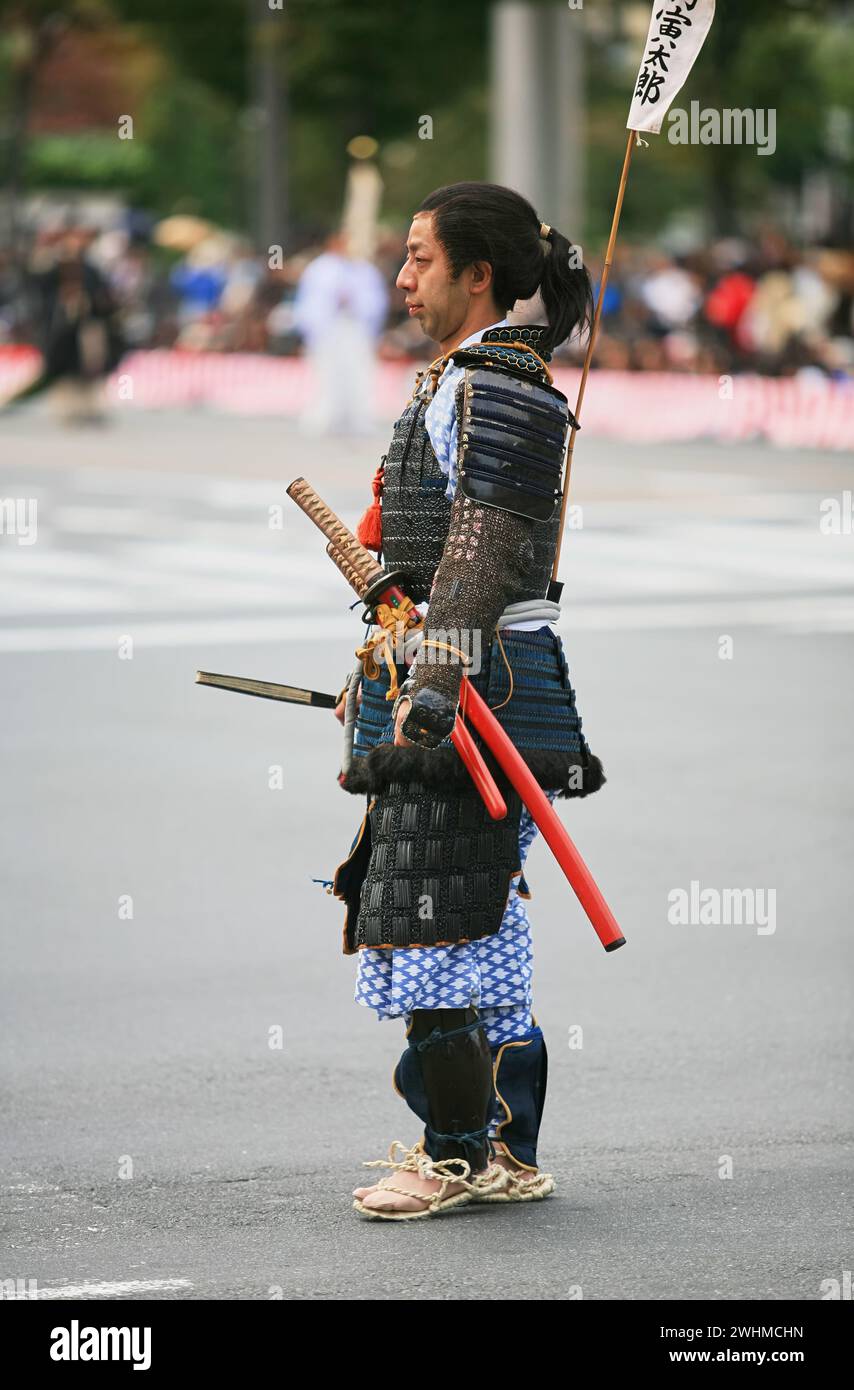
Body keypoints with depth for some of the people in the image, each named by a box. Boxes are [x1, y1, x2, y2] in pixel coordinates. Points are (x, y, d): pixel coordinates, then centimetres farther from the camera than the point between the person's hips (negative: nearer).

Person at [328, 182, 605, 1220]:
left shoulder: (500, 387, -12)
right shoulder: (466, 382, 19)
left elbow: (481, 548, -21)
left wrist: (430, 685, -29)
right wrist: (380, 674, 28)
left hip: (475, 673, -10)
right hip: (444, 681, 10)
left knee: (433, 912, -9)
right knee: (480, 919, 11)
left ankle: (459, 1152, -4)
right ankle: (505, 1151, 16)